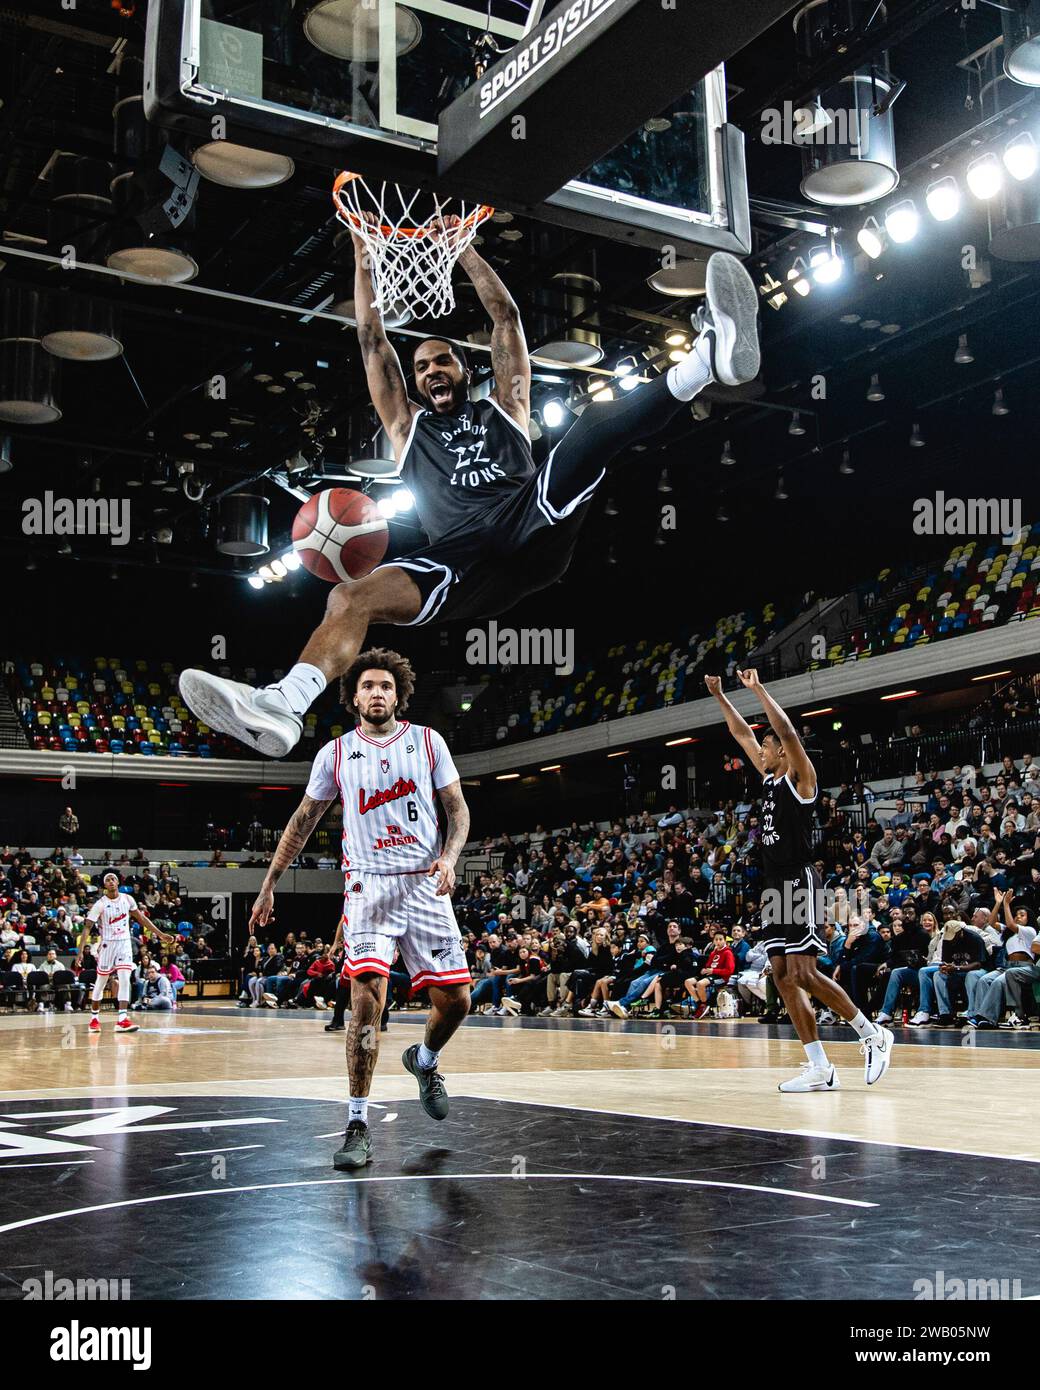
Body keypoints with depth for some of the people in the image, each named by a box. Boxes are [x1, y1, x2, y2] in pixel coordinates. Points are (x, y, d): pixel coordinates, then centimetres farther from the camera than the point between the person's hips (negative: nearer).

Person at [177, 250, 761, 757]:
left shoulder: (504, 408, 30)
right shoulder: (408, 426, 32)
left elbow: (507, 318, 28)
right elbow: (372, 341, 30)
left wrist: (465, 249, 29)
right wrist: (364, 258, 30)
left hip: (533, 524, 0)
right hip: (459, 560, 1)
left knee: (598, 422, -22)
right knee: (348, 599, -27)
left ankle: (710, 355, -44)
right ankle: (280, 707, -49)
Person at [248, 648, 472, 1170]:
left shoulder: (427, 741, 4)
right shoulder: (336, 753, 5)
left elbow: (458, 809, 6)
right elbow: (304, 820, 14)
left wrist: (448, 858, -14)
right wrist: (269, 885, 13)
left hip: (425, 885, 1)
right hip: (368, 887, -1)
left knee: (454, 1000, 2)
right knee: (366, 999, -15)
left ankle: (424, 1060, 36)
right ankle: (357, 1125, -6)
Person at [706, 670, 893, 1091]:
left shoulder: (800, 777, -5)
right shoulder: (769, 777, 16)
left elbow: (788, 732, -19)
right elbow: (741, 734, 24)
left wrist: (758, 689, -16)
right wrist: (719, 696, 23)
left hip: (799, 883, -9)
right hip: (775, 887, 9)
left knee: (803, 974, -14)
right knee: (783, 977, 2)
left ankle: (873, 1036, -1)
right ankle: (819, 1068, 2)